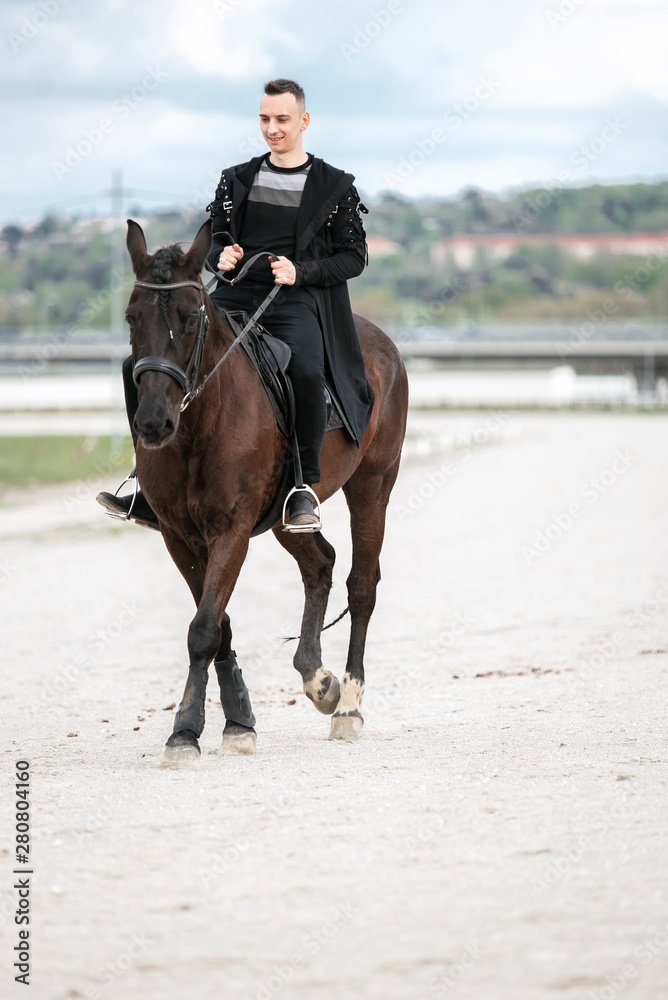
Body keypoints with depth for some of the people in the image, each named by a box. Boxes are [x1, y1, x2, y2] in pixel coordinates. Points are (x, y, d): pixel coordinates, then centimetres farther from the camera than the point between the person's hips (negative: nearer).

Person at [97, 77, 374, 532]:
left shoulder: (335, 186, 6)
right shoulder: (237, 180, 17)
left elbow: (354, 257, 5)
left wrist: (301, 271, -11)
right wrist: (221, 257, -3)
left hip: (297, 300, -4)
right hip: (234, 296, 4)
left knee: (306, 372, -39)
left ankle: (304, 486, -22)